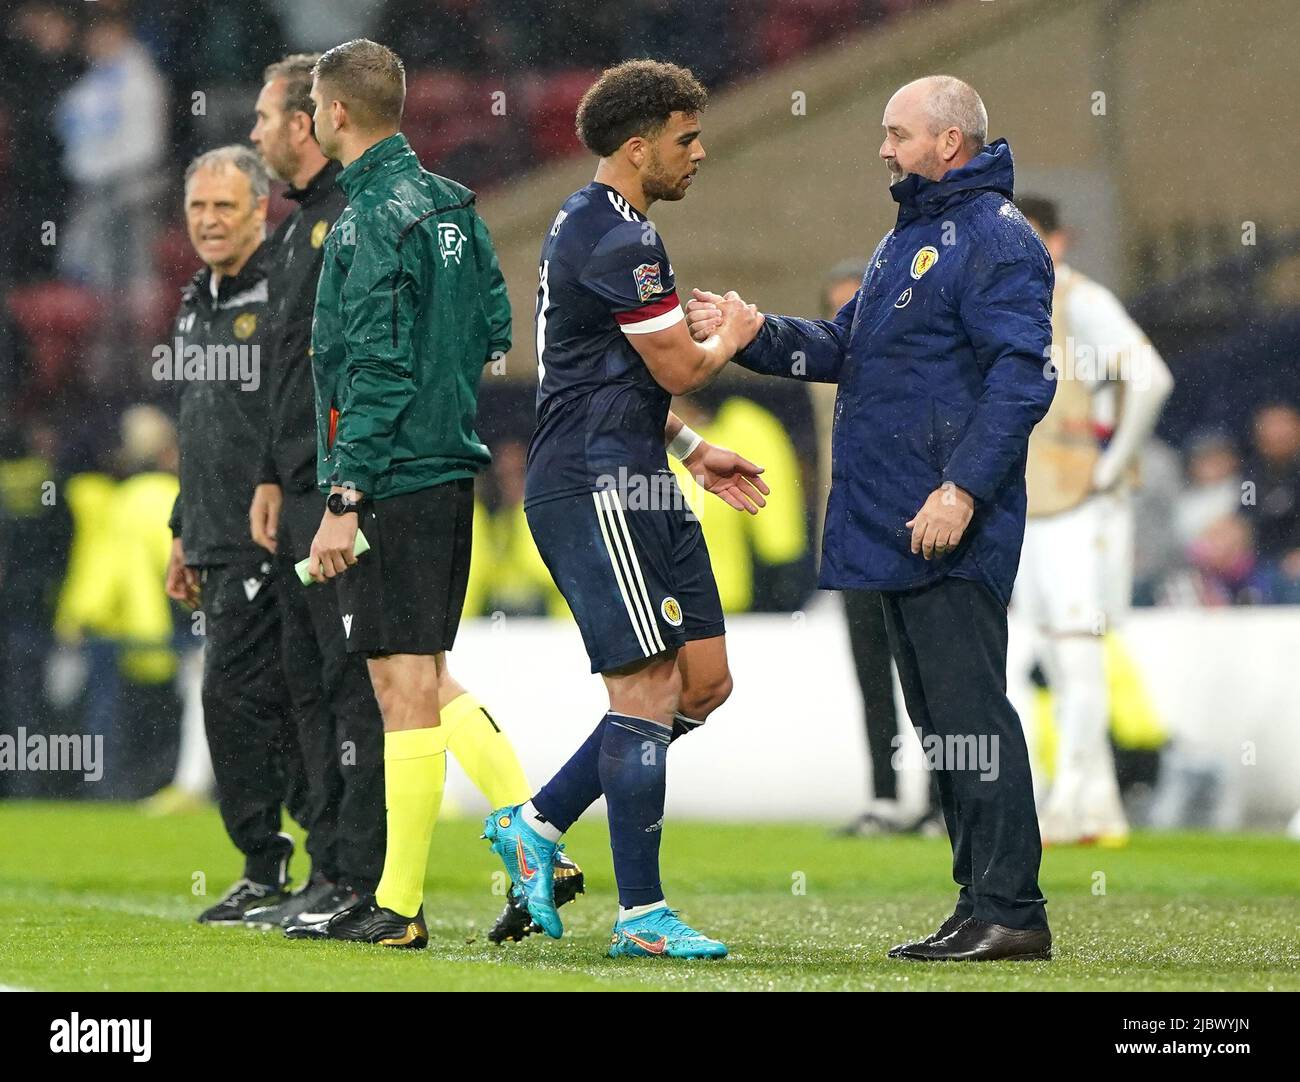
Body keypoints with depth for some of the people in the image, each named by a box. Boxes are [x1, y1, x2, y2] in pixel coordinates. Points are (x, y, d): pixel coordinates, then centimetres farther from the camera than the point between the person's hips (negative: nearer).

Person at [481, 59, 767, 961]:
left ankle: (536, 825, 15)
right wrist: (733, 336, 7)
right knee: (648, 688, -9)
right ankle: (641, 914, -6)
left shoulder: (589, 225, 20)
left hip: (635, 486, 11)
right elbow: (679, 368, -14)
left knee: (705, 682, 9)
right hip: (596, 489, -11)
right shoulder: (618, 236, -15)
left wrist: (692, 449, 21)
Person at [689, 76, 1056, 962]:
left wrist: (962, 489, -25)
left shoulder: (996, 240, -10)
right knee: (939, 721, 11)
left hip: (952, 532, -10)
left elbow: (1022, 378, -18)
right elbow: (843, 349, 27)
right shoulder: (907, 239, 22)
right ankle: (983, 903, 15)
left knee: (969, 714, -11)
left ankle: (1011, 910, -10)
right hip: (894, 526, 10)